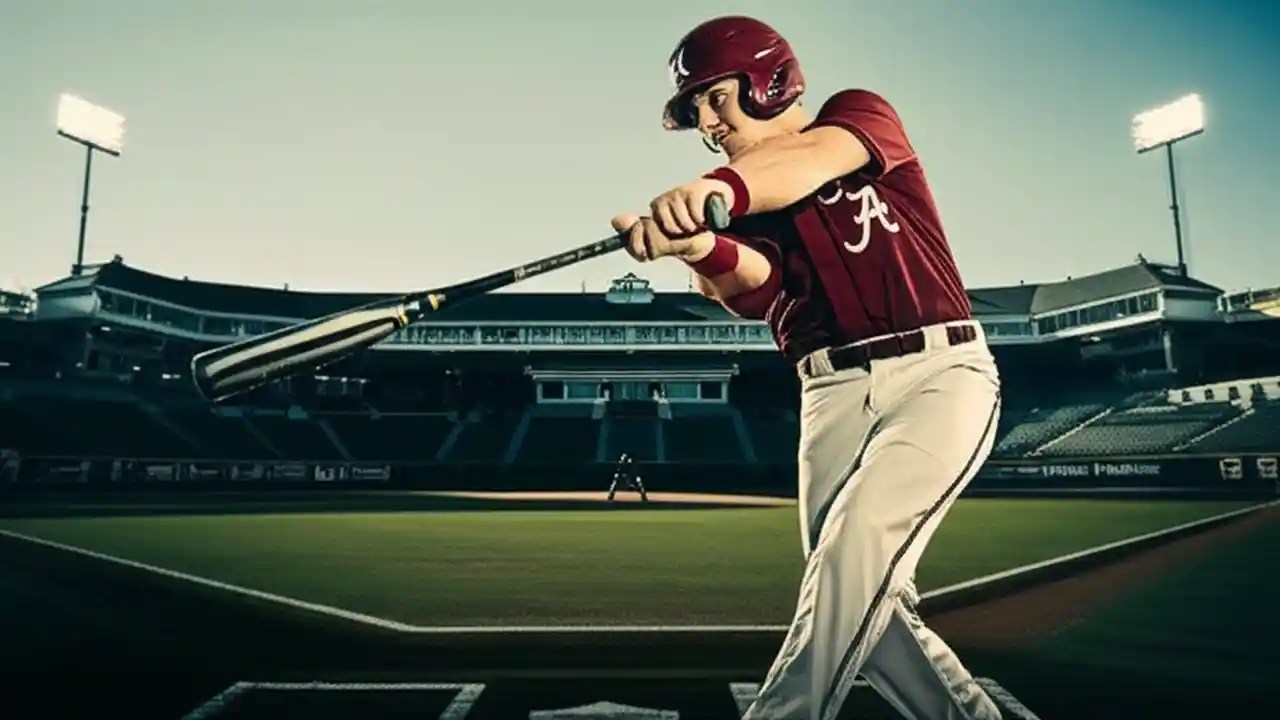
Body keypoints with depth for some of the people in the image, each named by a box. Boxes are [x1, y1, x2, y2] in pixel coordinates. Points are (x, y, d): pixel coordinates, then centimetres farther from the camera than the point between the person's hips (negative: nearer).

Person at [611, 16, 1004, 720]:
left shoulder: (863, 112, 5)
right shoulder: (736, 203, 11)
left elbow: (816, 154, -21)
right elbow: (751, 282, -13)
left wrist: (721, 188, -42)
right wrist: (705, 248, -37)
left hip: (941, 368, -3)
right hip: (837, 393, 4)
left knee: (859, 534, -23)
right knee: (859, 606, -2)